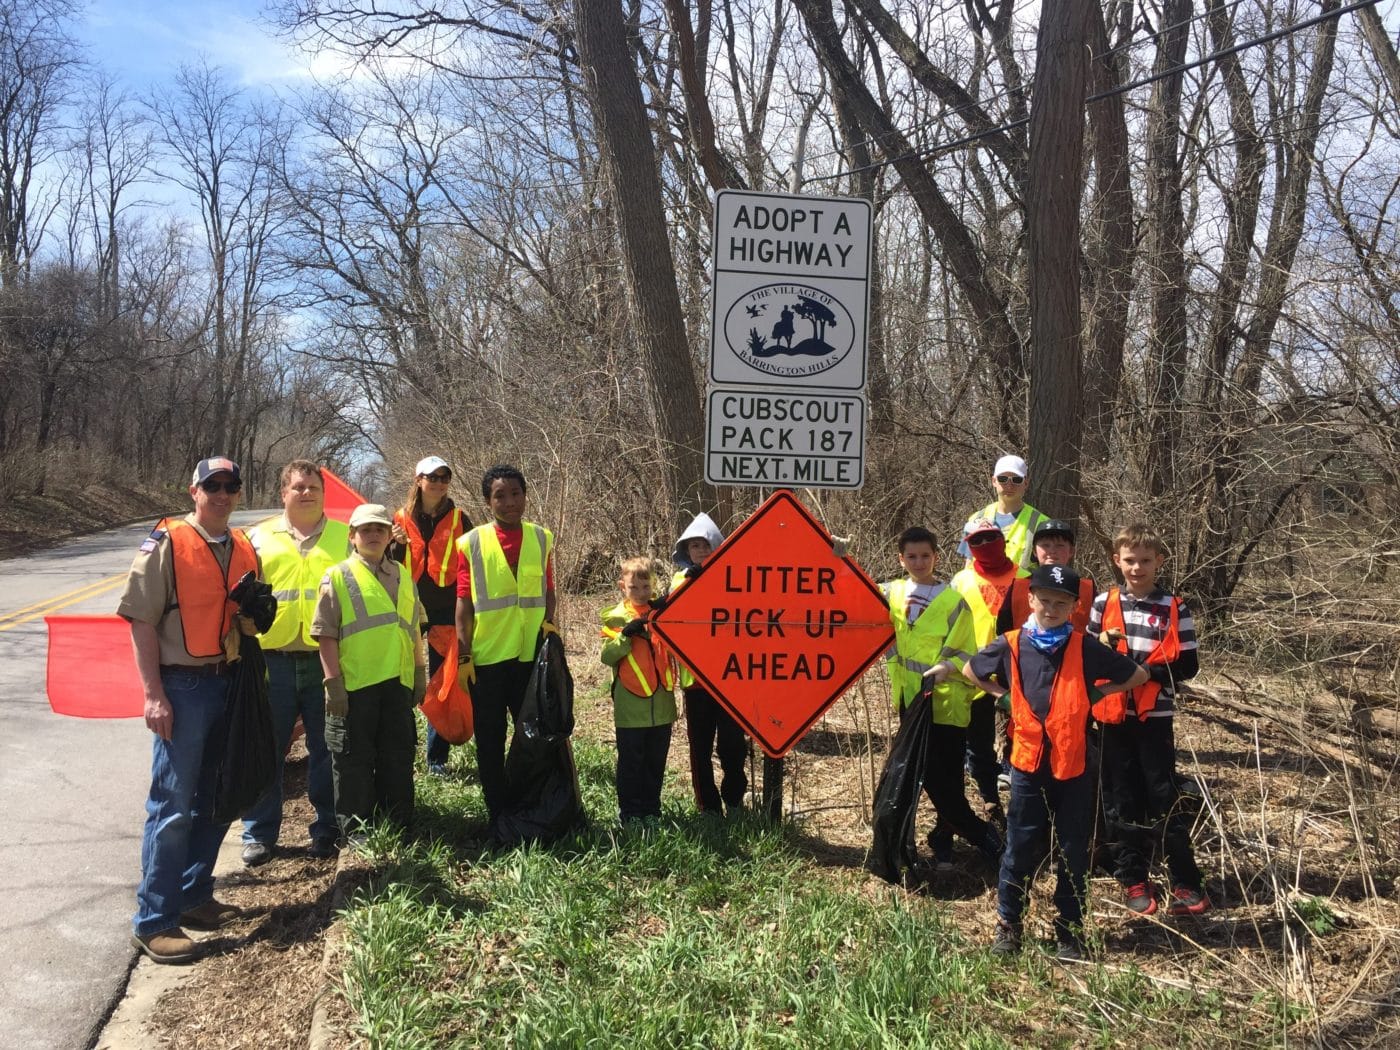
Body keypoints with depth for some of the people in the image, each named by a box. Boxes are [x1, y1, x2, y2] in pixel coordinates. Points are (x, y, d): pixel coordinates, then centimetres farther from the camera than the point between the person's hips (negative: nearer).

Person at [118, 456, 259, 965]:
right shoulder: (167, 543, -7)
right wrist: (154, 694, -16)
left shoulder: (245, 549, 10)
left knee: (216, 799, 14)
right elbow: (142, 620, -10)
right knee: (173, 806, -4)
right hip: (183, 687, -6)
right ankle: (153, 922, 6)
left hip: (231, 684, 6)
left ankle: (193, 894, 28)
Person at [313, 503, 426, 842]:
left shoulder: (402, 576, 14)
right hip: (354, 685, -4)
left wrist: (420, 673, 16)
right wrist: (333, 682, -11)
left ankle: (399, 824, 24)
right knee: (353, 760, 4)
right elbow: (326, 634, -6)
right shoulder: (337, 577, -1)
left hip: (397, 683, 5)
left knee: (398, 757, 12)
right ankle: (354, 829, 15)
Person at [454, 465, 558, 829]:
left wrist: (548, 622, -6)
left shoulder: (542, 538, 5)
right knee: (490, 740, 7)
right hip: (486, 656, -2)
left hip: (531, 654, 2)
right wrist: (463, 656, -6)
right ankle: (498, 815, 19)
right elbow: (463, 602, -2)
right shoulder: (471, 543, -2)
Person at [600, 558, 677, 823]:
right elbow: (606, 656, -8)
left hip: (662, 704, 3)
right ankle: (630, 812, 15)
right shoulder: (615, 617, -1)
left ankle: (651, 809, 24)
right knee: (631, 763, 5)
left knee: (656, 762, 13)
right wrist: (626, 636, -21)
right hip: (630, 708, -3)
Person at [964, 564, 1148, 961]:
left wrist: (1095, 694, -1)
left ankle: (1070, 931, 22)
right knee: (1020, 850, 8)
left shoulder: (1085, 648, -5)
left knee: (1073, 854, 9)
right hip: (1028, 765, 1)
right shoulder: (1010, 645, -1)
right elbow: (970, 670, 16)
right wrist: (1003, 694, 5)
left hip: (1073, 768, 0)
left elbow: (1138, 676, 5)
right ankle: (1008, 924, 22)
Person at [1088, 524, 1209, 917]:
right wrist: (1102, 645, -10)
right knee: (1122, 801, 7)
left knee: (1165, 799, -1)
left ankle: (1187, 883, 9)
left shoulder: (1174, 608, -1)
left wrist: (1146, 671, -16)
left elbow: (1187, 666, -2)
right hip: (1114, 716, 2)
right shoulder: (1104, 603, 4)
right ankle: (1133, 880, 18)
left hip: (1155, 717, -2)